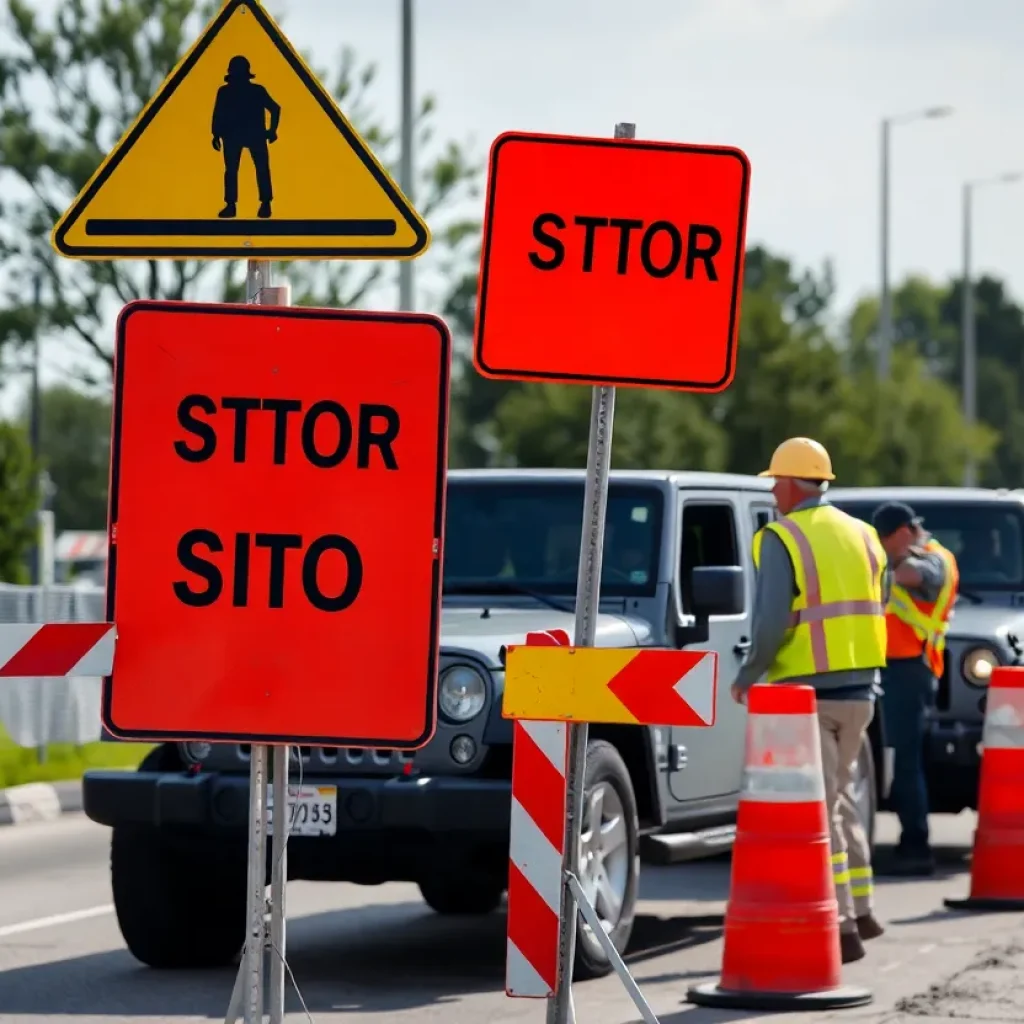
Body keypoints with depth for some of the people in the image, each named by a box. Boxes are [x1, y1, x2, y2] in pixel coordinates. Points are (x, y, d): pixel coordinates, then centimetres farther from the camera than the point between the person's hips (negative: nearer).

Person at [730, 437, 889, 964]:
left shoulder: (782, 539, -10)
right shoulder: (862, 535, 13)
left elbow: (772, 621, -16)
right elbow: (877, 608, 15)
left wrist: (747, 676, -3)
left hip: (807, 690, -7)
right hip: (858, 688, 7)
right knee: (837, 797, 21)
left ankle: (842, 925, -8)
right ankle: (861, 908, 21)